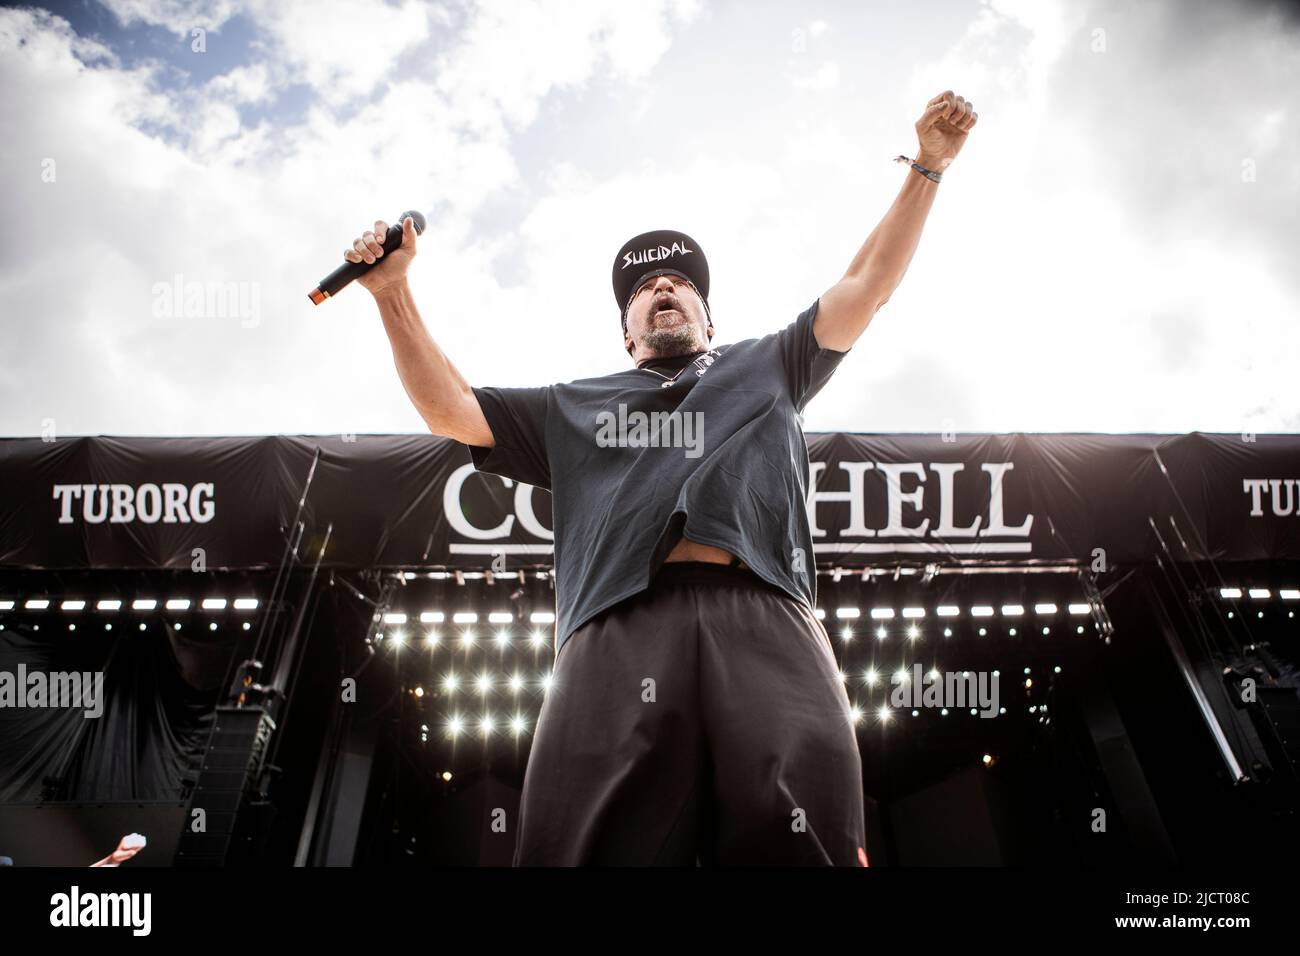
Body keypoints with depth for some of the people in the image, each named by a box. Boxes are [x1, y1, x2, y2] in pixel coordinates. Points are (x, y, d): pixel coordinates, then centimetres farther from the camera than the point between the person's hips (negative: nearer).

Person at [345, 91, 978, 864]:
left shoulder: (766, 368, 35)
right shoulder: (576, 408, 34)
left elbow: (867, 285, 32)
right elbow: (450, 409, 29)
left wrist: (927, 168, 27)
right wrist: (394, 294, 23)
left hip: (766, 619, 0)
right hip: (620, 628, 1)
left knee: (809, 843, -17)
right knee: (592, 844, -15)